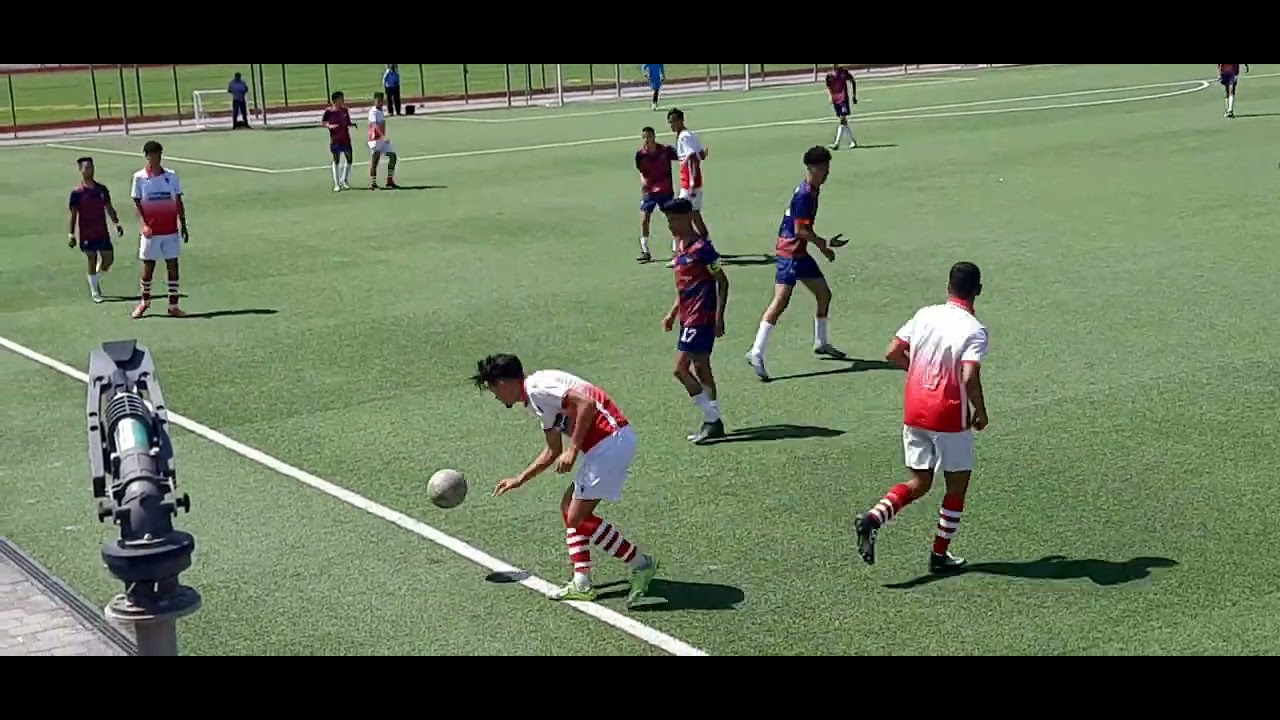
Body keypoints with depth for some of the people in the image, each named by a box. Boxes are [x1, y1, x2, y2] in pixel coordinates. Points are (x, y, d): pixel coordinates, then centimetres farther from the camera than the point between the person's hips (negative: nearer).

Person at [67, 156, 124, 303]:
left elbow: (109, 208, 12)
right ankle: (94, 292, 13)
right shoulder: (77, 192, -7)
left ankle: (96, 279, 33)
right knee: (92, 261, 2)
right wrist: (70, 234, -11)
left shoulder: (102, 189, 5)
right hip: (87, 234, -4)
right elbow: (73, 214, -6)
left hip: (103, 233, 4)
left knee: (108, 260, 4)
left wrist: (117, 223, 2)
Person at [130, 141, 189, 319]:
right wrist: (144, 224, -13)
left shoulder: (171, 176, 4)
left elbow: (178, 202, 8)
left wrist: (183, 225, 4)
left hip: (171, 230, 1)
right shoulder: (139, 177, -1)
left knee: (173, 266, 0)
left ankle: (173, 306, 4)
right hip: (151, 230, -1)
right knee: (148, 266, 6)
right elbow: (137, 203, -1)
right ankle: (145, 302, 24)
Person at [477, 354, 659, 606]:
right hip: (603, 445, 11)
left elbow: (587, 403, -23)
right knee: (569, 508, 16)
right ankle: (582, 584, 15)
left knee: (577, 518, -7)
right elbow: (553, 451, 31)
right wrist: (520, 480, 38)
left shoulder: (537, 388, -11)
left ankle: (641, 565, 1)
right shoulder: (537, 400, 22)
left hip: (610, 441, -11)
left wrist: (573, 450, -19)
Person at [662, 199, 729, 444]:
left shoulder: (702, 248, -15)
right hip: (688, 318, 9)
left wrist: (719, 318, -17)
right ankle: (713, 422, 18)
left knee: (681, 369, -11)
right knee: (700, 369, 12)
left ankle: (712, 419, -4)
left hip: (701, 319, -9)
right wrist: (673, 313, 19)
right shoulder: (681, 247, 12)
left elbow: (722, 282, -13)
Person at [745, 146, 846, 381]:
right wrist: (823, 244, -11)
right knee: (781, 301, -17)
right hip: (790, 253, -10)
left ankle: (821, 342, 34)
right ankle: (756, 353, -20)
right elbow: (800, 230, -20)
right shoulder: (804, 194, -18)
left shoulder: (812, 191, 12)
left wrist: (823, 244, 19)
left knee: (824, 293, 17)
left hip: (799, 252, 10)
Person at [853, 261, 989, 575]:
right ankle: (940, 555, 18)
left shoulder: (925, 315, 3)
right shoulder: (974, 330, -13)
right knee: (958, 484, 14)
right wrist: (981, 412, -7)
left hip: (914, 413, 5)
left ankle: (872, 518, -10)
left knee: (917, 483, 14)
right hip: (950, 419, -5)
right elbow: (970, 378, -23)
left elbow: (893, 353, 5)